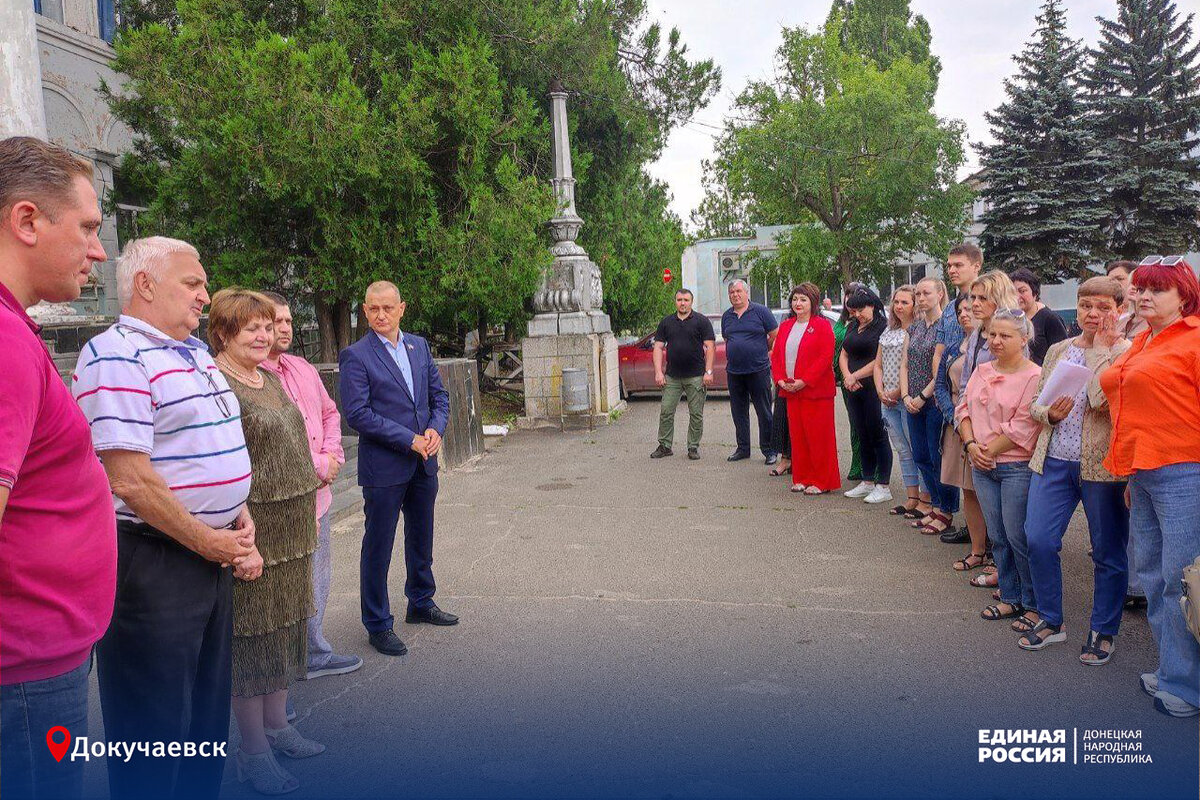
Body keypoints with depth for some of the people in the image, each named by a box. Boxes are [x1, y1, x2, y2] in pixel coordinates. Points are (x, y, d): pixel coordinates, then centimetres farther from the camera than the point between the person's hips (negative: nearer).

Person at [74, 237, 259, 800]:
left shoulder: (195, 352, 13)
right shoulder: (117, 357, -15)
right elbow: (131, 482, -22)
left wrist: (241, 523, 7)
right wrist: (212, 544, -14)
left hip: (213, 558, 9)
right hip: (152, 560, -9)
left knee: (207, 712, 21)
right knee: (153, 728, 6)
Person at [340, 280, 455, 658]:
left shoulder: (419, 346, 8)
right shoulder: (356, 356, -10)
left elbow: (439, 395, 12)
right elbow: (358, 414, -17)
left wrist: (435, 430, -8)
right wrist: (410, 440, -18)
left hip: (424, 463, 6)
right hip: (383, 467, -6)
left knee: (421, 538, 19)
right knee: (378, 546, 4)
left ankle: (421, 603, 37)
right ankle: (378, 624, 17)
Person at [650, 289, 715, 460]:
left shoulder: (701, 321, 1)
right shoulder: (666, 322, 10)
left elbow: (710, 347, -3)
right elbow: (658, 347, 8)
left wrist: (708, 372, -11)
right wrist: (658, 372, -2)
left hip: (696, 376, -2)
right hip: (672, 376, 3)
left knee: (696, 414, 3)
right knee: (666, 412, 2)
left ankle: (693, 447, 14)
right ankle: (665, 446, 13)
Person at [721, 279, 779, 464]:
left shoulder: (760, 311, -3)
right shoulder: (727, 316, 12)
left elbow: (775, 336, 0)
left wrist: (760, 351, 7)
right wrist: (735, 355, 15)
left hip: (758, 370, -5)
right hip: (734, 372, 5)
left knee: (764, 412, 0)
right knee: (739, 413, 11)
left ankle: (769, 450, 8)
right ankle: (743, 448, 22)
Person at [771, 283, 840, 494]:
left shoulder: (822, 325, -5)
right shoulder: (785, 326, 14)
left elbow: (826, 356, -13)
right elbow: (776, 355, 14)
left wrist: (804, 381, -18)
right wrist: (781, 380, -2)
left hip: (815, 391, -6)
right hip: (790, 391, 6)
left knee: (818, 436, -1)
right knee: (797, 435, 9)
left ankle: (822, 481, 8)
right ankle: (802, 479, 19)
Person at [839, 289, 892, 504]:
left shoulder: (883, 327, -10)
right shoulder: (853, 327, 16)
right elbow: (844, 354, 15)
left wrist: (855, 376, -10)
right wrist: (847, 376, -3)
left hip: (873, 388, -7)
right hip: (854, 390, 7)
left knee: (877, 436, -3)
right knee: (862, 436, 12)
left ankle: (884, 486, 3)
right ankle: (867, 482, 21)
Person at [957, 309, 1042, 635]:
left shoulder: (1034, 377, -11)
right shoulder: (982, 371, 11)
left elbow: (1022, 428, -16)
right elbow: (963, 409, 10)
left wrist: (989, 450, -10)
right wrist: (971, 445, -4)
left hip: (1017, 467, -6)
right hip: (983, 467, 7)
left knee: (1019, 537, -2)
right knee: (998, 537, 13)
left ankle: (1034, 606, 13)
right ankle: (1010, 598, 26)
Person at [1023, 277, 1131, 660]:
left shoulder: (1126, 352, -4)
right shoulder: (1057, 350, 11)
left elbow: (1102, 401, -20)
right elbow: (1036, 404, 14)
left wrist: (1100, 348, -14)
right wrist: (1050, 414, -8)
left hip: (1101, 464, -4)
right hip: (1054, 462, 4)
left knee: (1108, 552, 7)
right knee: (1038, 540, 0)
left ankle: (1103, 631, 23)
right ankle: (1051, 621, 19)